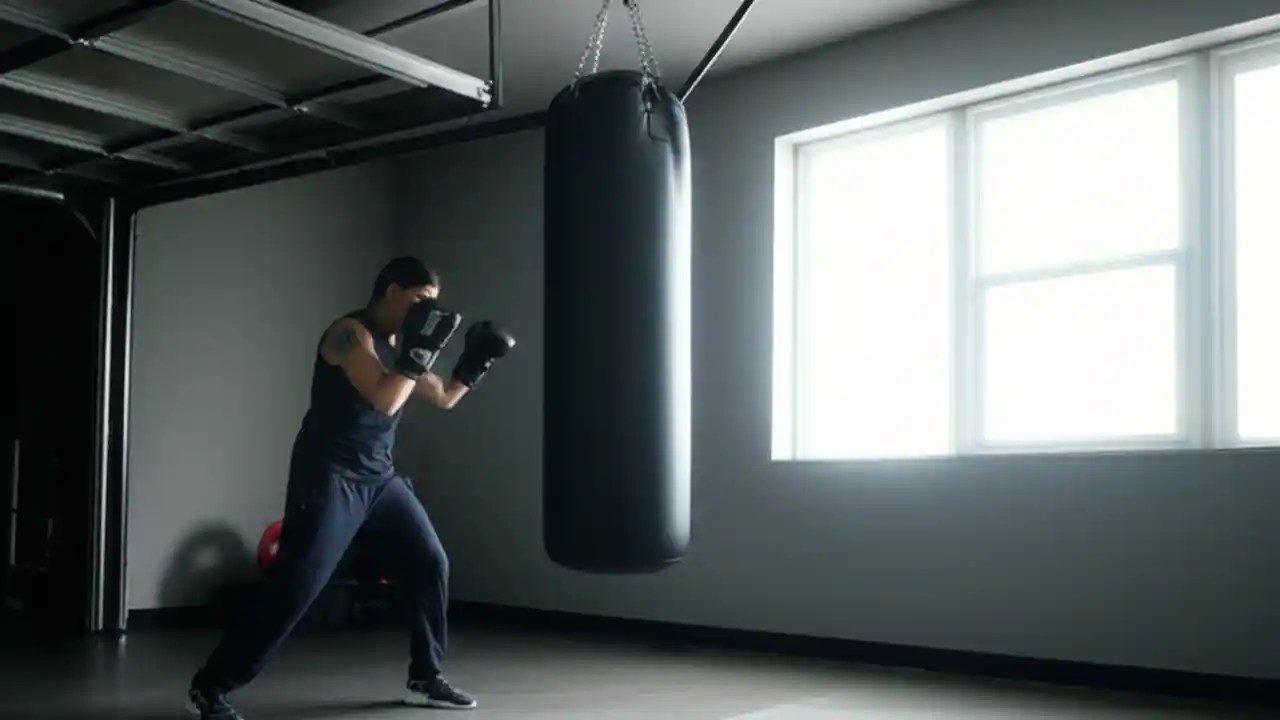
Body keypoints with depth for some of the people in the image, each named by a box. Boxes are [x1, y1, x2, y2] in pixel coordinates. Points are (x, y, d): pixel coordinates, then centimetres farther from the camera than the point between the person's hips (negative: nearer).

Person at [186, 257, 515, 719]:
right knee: (296, 586, -13)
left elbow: (445, 398, 21)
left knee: (431, 564, 7)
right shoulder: (351, 333, -14)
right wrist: (421, 350, -21)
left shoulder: (397, 343, 12)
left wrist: (477, 361, 9)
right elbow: (384, 400, -26)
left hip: (379, 477, 9)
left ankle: (425, 679, 20)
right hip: (329, 477, -9)